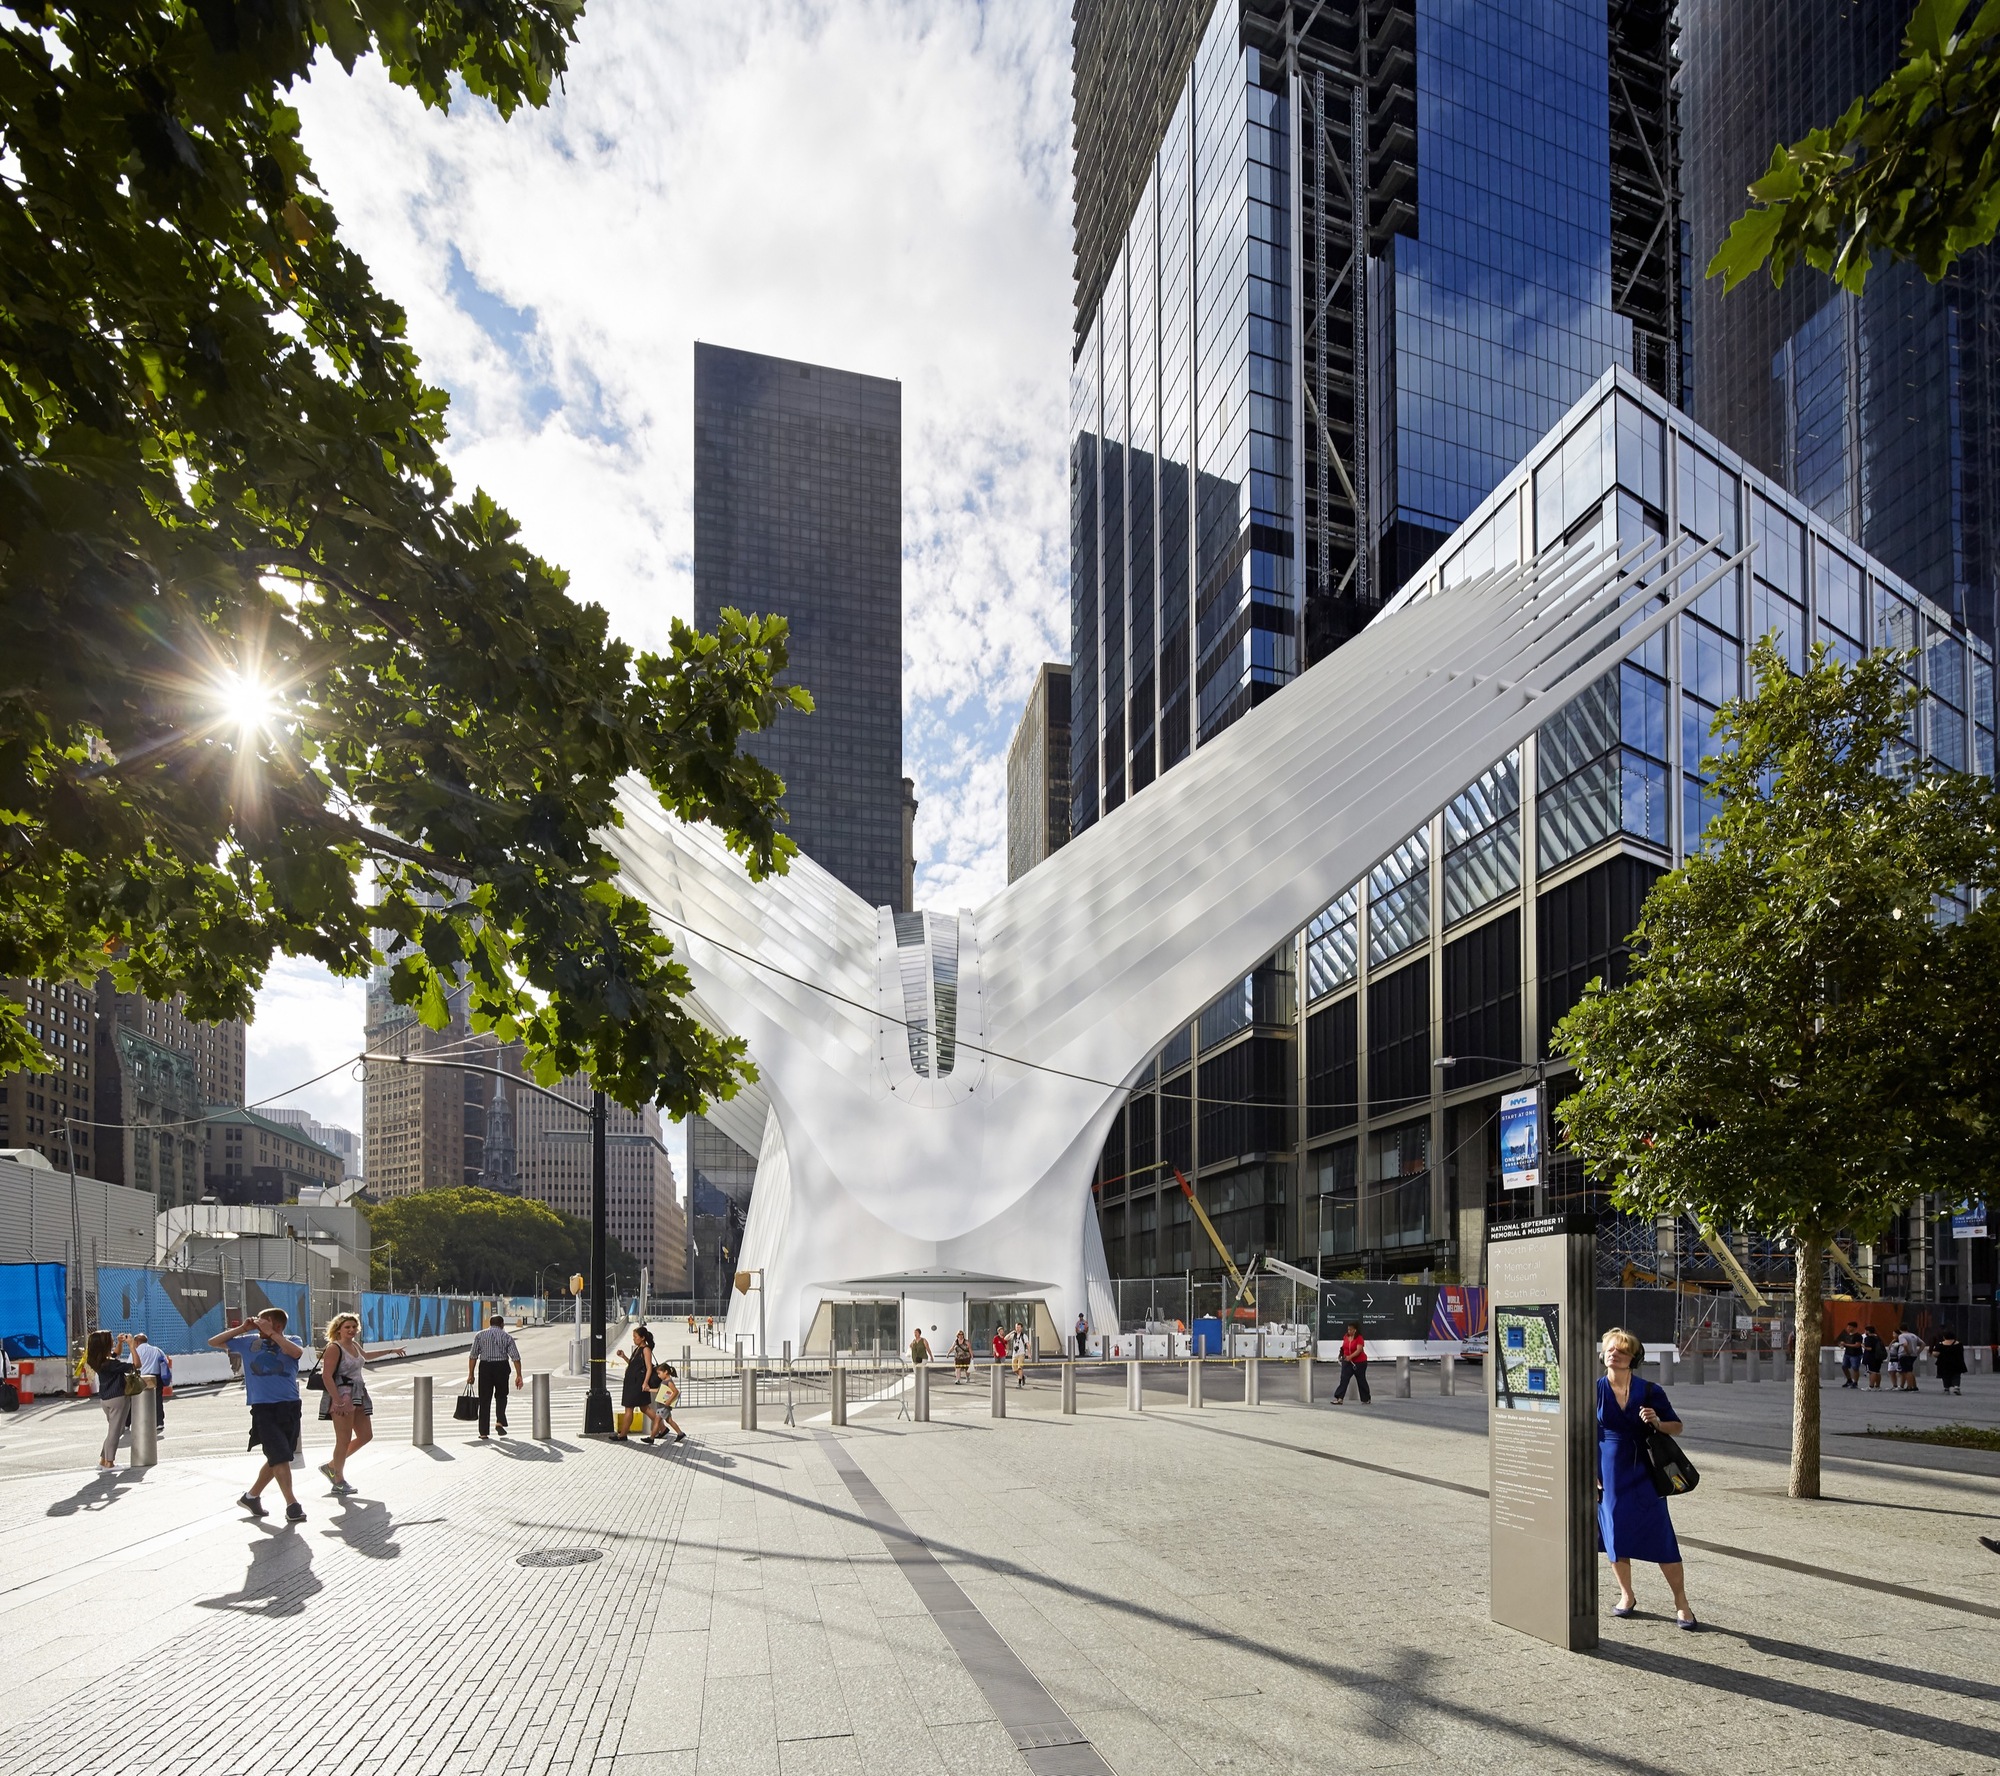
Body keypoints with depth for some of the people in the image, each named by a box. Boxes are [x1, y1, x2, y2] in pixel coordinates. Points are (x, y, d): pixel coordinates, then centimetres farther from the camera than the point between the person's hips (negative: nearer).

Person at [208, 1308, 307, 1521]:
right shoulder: (249, 1342, 7)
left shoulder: (290, 1343, 3)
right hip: (263, 1408, -1)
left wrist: (271, 1333, -19)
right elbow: (213, 1343, 14)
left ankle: (252, 1496, 30)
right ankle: (292, 1505, -7)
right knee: (280, 1456, -11)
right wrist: (241, 1329, 2)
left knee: (277, 1459, 11)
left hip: (290, 1407, 1)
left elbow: (296, 1352, -22)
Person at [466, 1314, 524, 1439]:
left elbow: (473, 1356, 0)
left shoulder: (480, 1335, 8)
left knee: (484, 1400, 6)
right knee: (501, 1396, 18)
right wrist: (518, 1375, -1)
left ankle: (483, 1433, 6)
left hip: (485, 1367, 0)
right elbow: (515, 1357, -2)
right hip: (501, 1367, 0)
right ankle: (500, 1421, -4)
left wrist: (471, 1374, 2)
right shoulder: (507, 1337, 6)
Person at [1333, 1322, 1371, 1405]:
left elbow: (1359, 1350, -27)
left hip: (1359, 1362, -5)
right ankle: (1339, 1398, -11)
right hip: (1347, 1362, 6)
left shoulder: (1359, 1338, -17)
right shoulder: (1346, 1337, 4)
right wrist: (1341, 1352, 4)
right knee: (1344, 1379, -6)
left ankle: (1366, 1399, 24)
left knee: (1361, 1381, 8)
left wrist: (1350, 1357, -37)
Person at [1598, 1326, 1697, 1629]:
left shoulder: (1649, 1391, -3)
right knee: (1616, 1537, 8)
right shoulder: (1594, 1391, -2)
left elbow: (1677, 1427, 5)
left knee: (1662, 1539, -3)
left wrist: (1657, 1422, -16)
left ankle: (1681, 1604, 10)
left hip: (1644, 1475, -1)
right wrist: (1590, 1476, -2)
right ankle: (1626, 1596, 27)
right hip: (1609, 1476, 1)